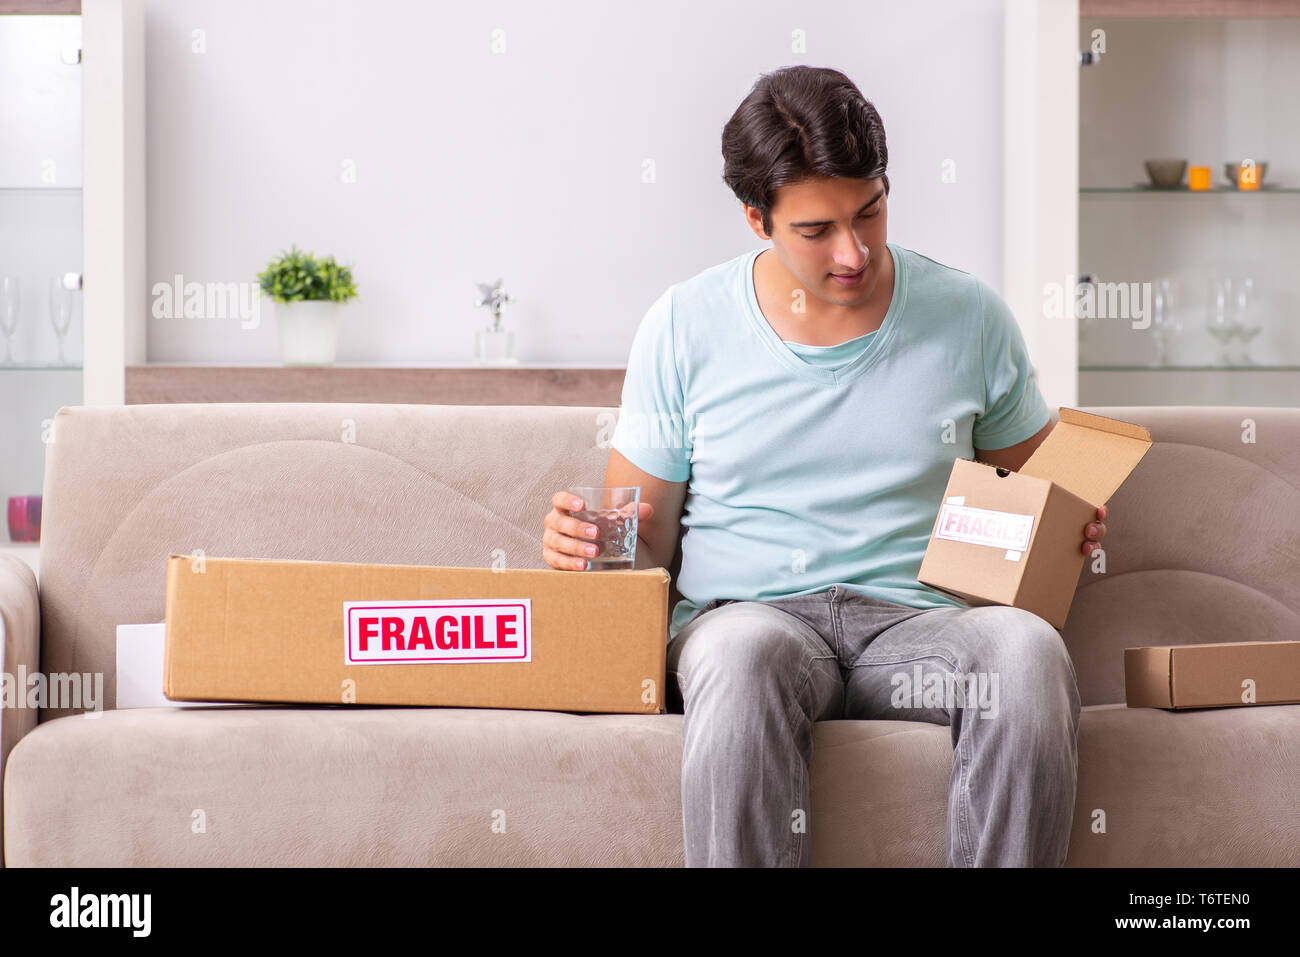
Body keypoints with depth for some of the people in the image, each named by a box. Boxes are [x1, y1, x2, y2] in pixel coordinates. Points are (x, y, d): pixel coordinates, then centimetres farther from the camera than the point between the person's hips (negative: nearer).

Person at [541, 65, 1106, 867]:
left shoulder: (970, 316, 8)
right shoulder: (685, 326, 6)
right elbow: (643, 540, 11)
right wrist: (592, 542, -12)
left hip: (918, 621, 1)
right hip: (744, 613, -1)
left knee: (1029, 649, -34)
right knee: (745, 652, -39)